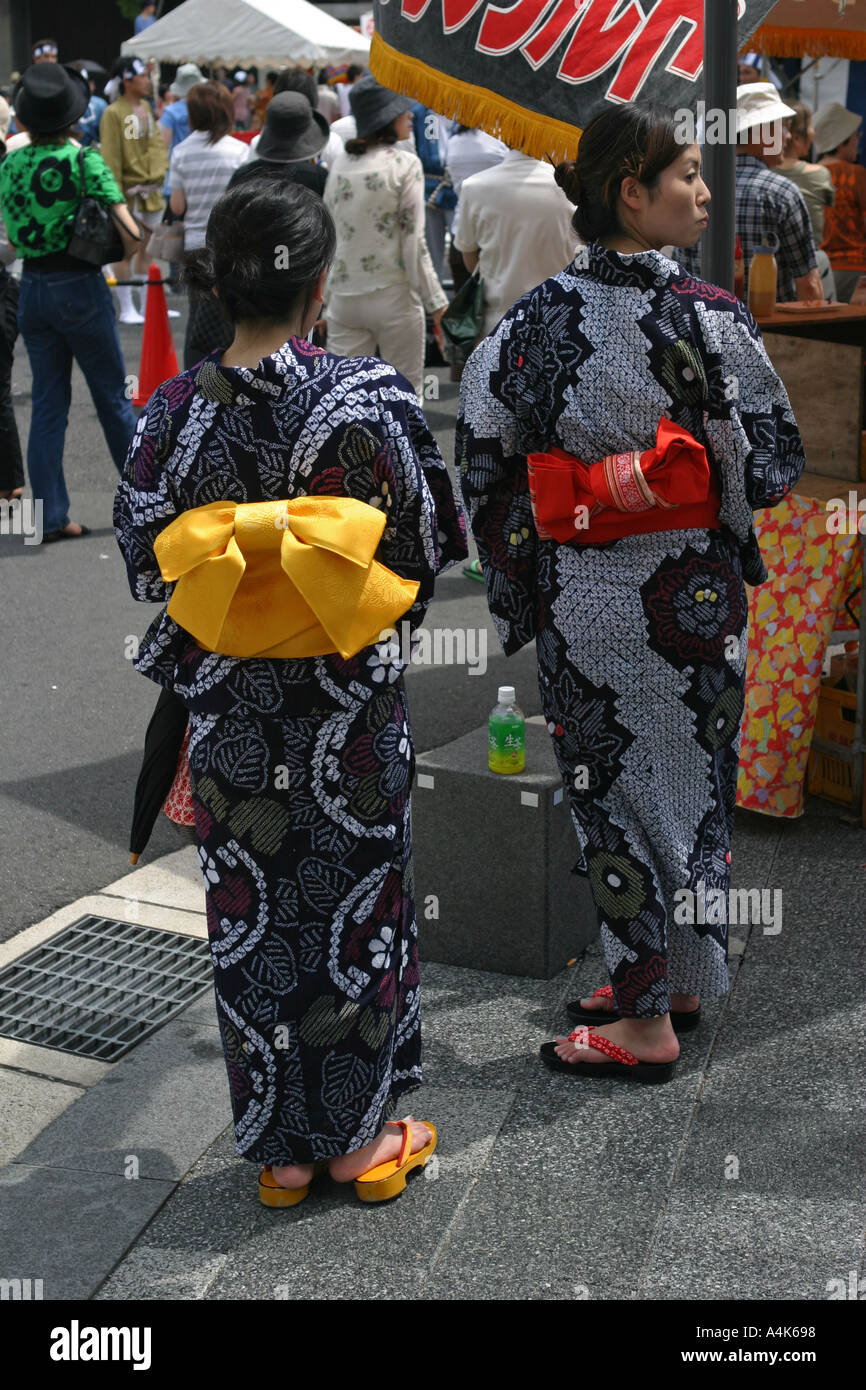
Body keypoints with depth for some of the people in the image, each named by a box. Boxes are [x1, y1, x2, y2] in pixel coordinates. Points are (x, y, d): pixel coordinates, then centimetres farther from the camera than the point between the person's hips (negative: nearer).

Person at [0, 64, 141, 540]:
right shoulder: (85, 159, -12)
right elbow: (131, 235, -17)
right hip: (80, 287, -4)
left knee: (47, 402, 9)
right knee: (113, 397, 9)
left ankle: (50, 516, 9)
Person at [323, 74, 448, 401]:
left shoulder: (340, 166, 7)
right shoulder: (405, 165, -8)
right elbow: (413, 243, -11)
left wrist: (324, 302, 17)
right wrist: (437, 303, -6)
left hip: (344, 297, 5)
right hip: (393, 295, -5)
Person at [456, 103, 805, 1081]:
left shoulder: (534, 320, -7)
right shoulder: (712, 320, -14)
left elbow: (482, 460, -1)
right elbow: (773, 460, -7)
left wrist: (517, 579, 11)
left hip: (578, 599, 1)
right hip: (690, 595, -1)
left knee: (611, 789, 10)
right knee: (686, 778, 17)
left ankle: (644, 1019, 19)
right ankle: (678, 976, 33)